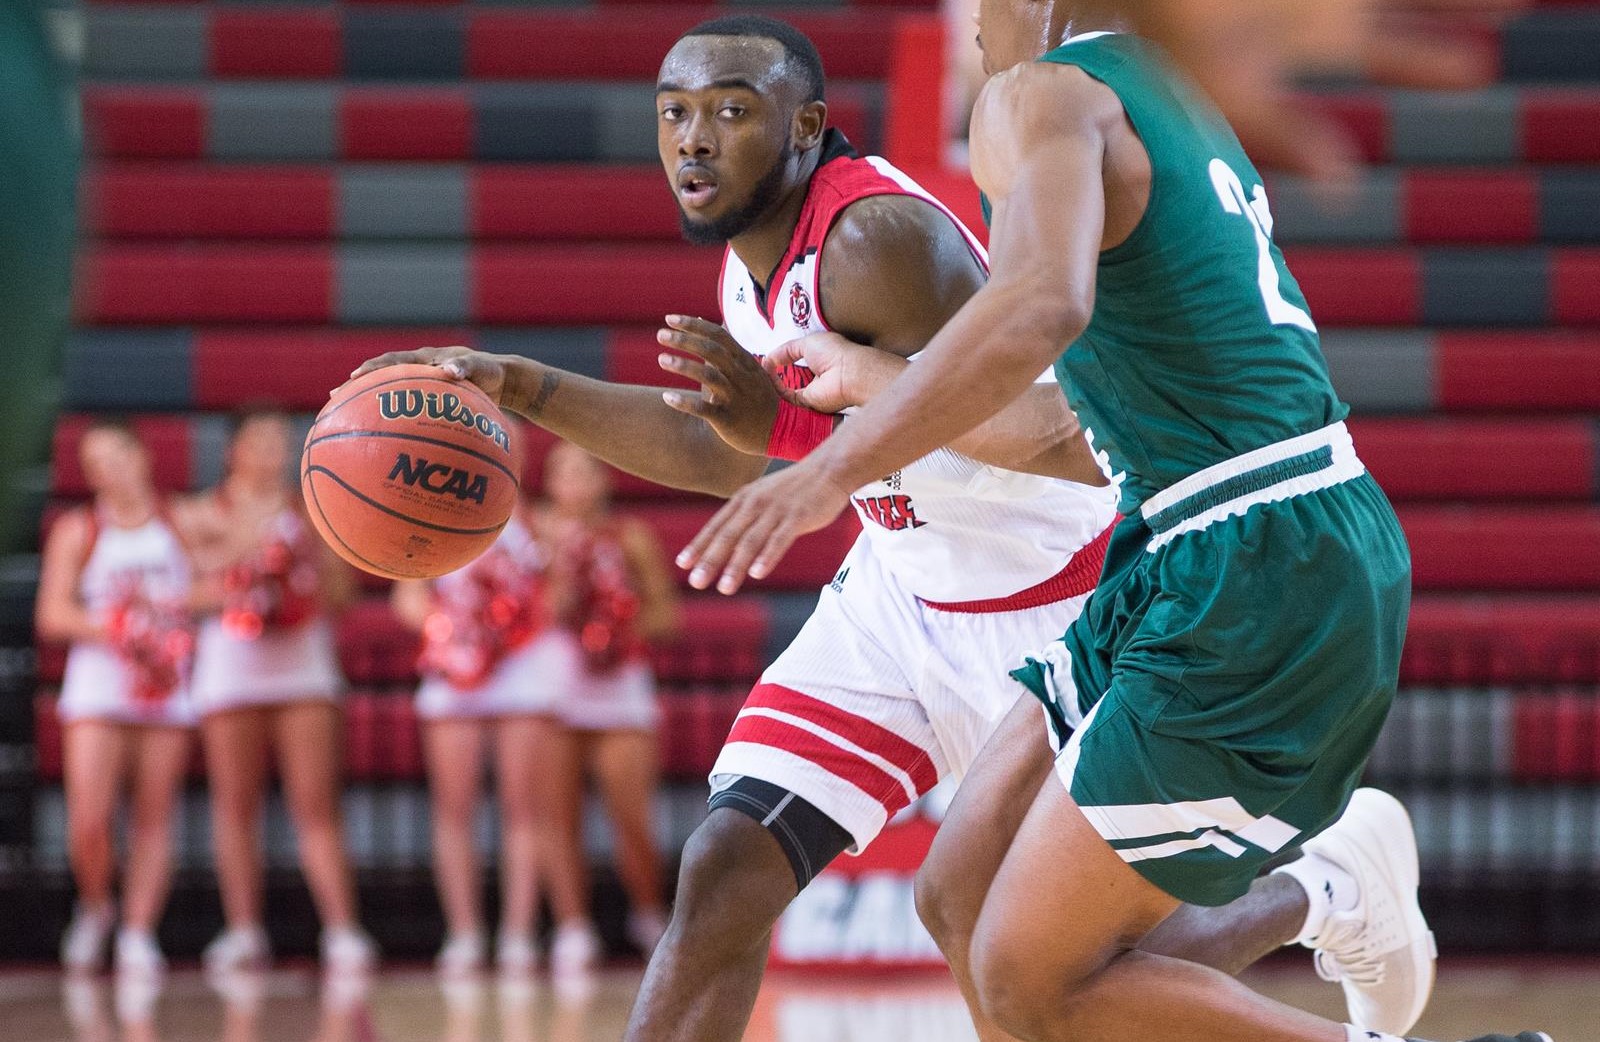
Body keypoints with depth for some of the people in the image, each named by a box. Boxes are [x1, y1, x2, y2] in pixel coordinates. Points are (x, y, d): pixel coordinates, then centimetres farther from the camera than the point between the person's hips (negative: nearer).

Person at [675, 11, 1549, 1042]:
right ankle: (1325, 886, 20)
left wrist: (835, 467, -32)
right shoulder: (1176, 104, 19)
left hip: (1253, 588, -9)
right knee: (966, 900, 12)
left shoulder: (1044, 96, -10)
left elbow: (1043, 306, -31)